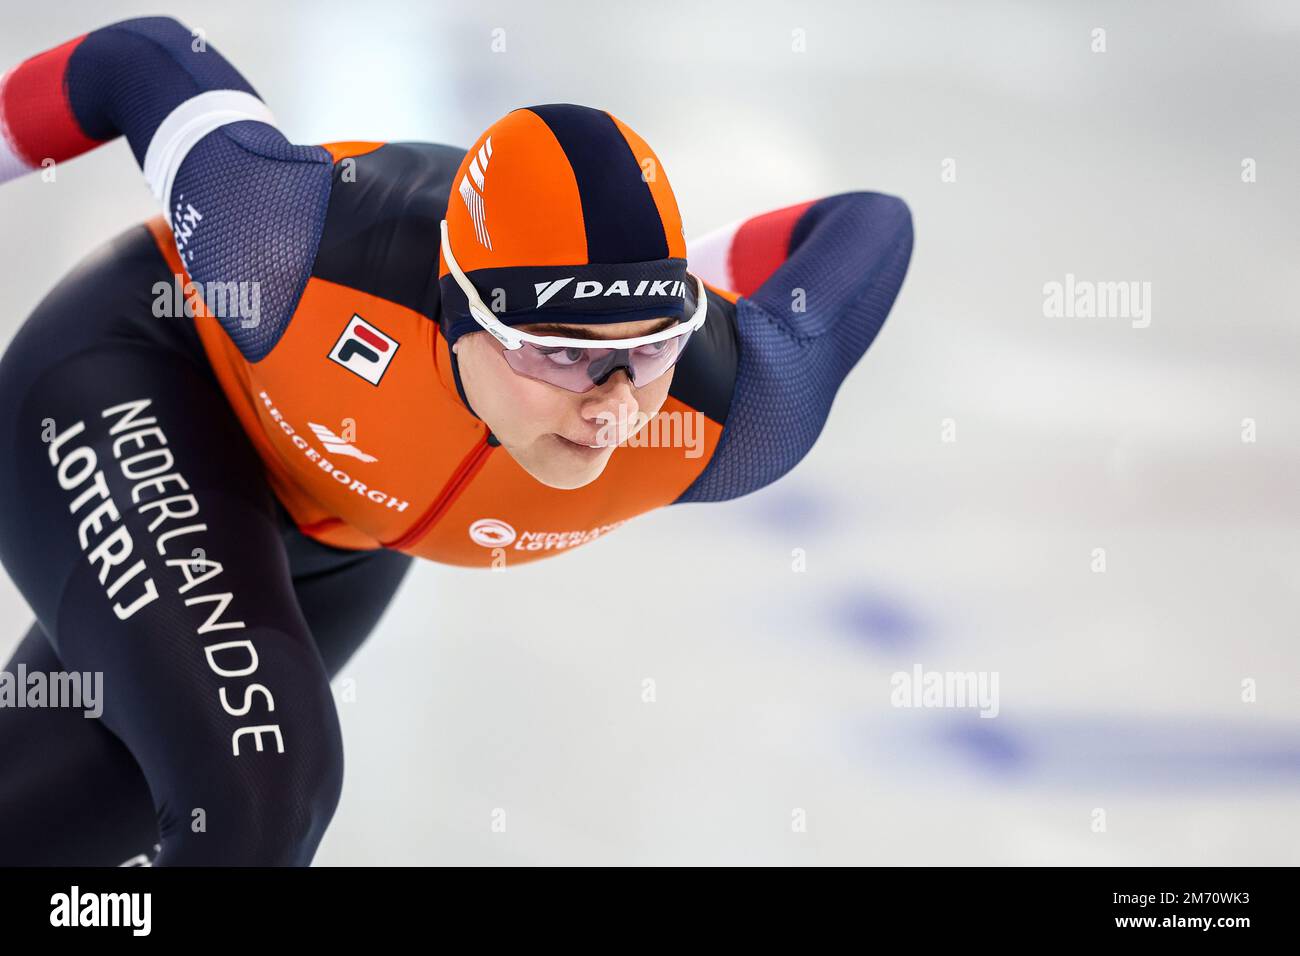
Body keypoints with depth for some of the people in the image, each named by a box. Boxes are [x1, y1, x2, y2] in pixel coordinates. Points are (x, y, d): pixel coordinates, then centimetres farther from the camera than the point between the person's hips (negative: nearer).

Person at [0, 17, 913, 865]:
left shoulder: (726, 420, -35)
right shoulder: (300, 258, -44)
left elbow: (870, 229, -16)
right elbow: (145, 61, -25)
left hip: (345, 524, 5)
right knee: (255, 791, -27)